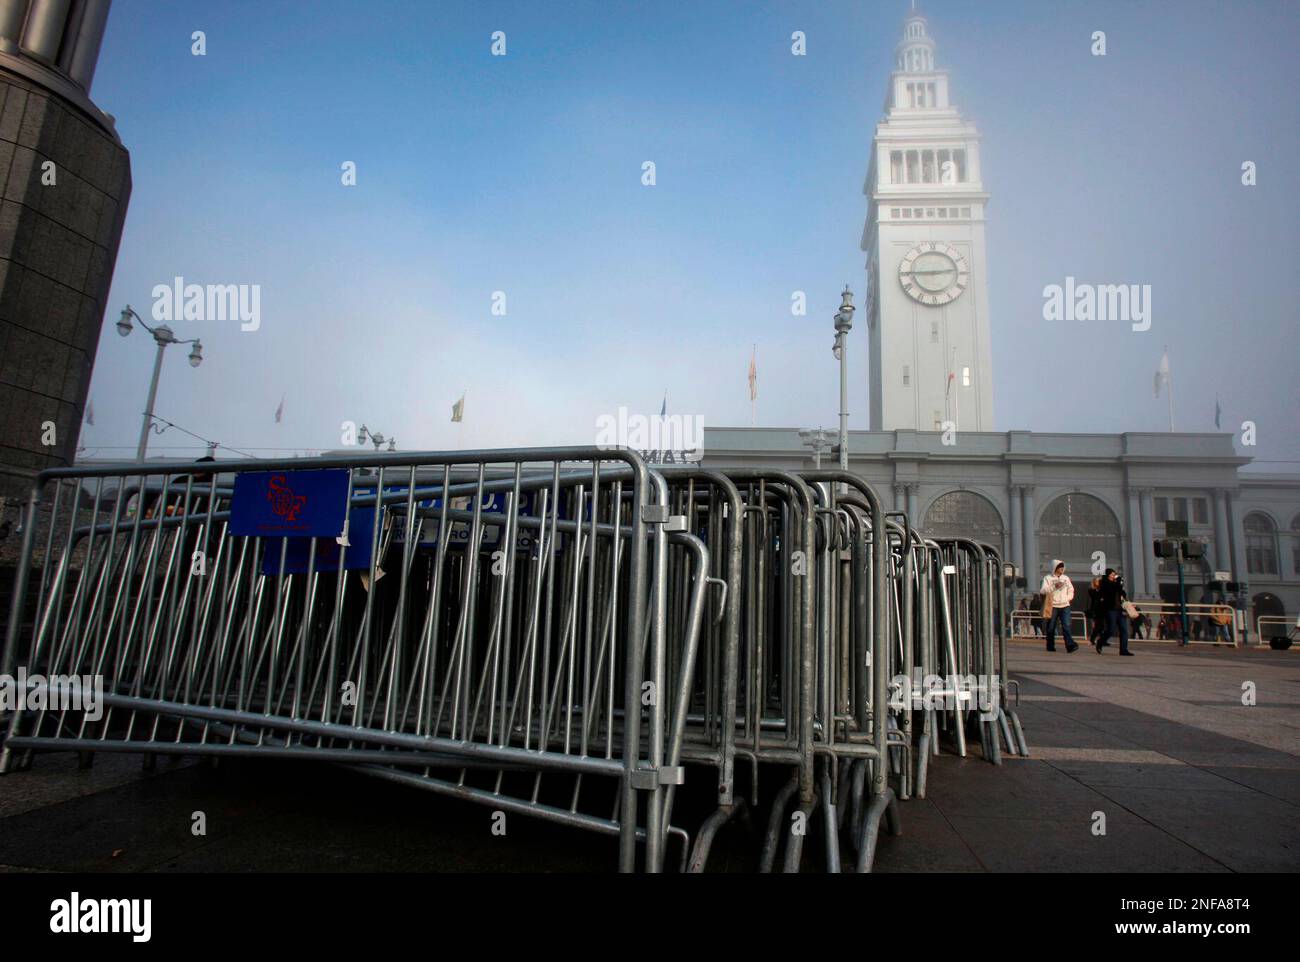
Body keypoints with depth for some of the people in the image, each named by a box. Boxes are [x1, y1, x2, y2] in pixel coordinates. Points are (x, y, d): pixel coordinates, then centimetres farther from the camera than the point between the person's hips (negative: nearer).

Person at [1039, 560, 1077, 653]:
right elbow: (1043, 590, -14)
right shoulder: (1048, 578, 0)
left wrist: (1068, 598, 6)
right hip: (1053, 606, -2)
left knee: (1066, 626, -11)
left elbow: (1071, 590, 23)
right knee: (1051, 627, 4)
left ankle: (1070, 645, -17)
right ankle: (1050, 646, 15)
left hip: (1065, 606, 2)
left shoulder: (1065, 578, 14)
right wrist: (1054, 587, -26)